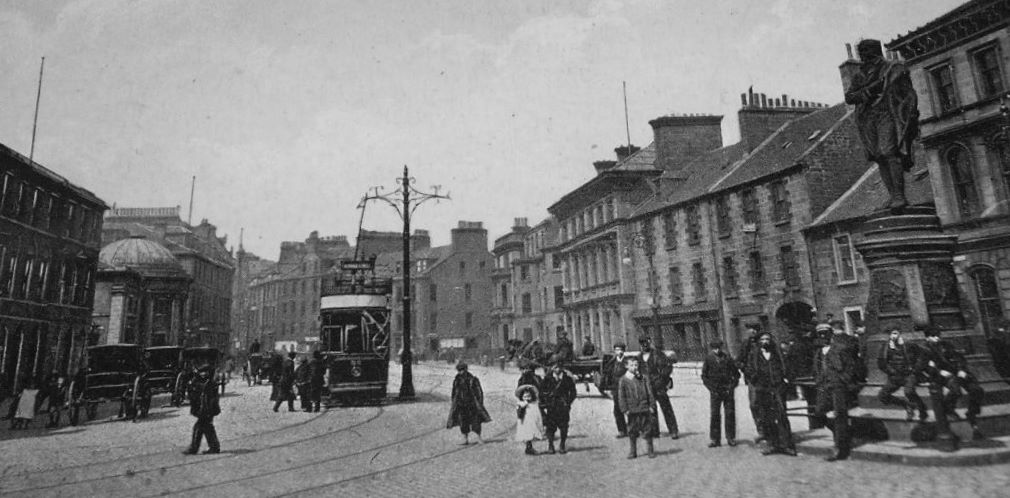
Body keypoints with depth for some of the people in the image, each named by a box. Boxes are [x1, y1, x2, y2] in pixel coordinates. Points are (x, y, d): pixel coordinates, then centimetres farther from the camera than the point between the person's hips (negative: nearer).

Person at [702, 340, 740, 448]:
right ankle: (714, 439, 4)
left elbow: (737, 374, 7)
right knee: (714, 415, -3)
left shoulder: (728, 359, 0)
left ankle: (731, 438, 14)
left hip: (728, 390, 0)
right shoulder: (708, 359, 1)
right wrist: (711, 388, -4)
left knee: (730, 414, 3)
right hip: (715, 391, 0)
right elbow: (704, 376, 5)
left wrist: (731, 387, -3)